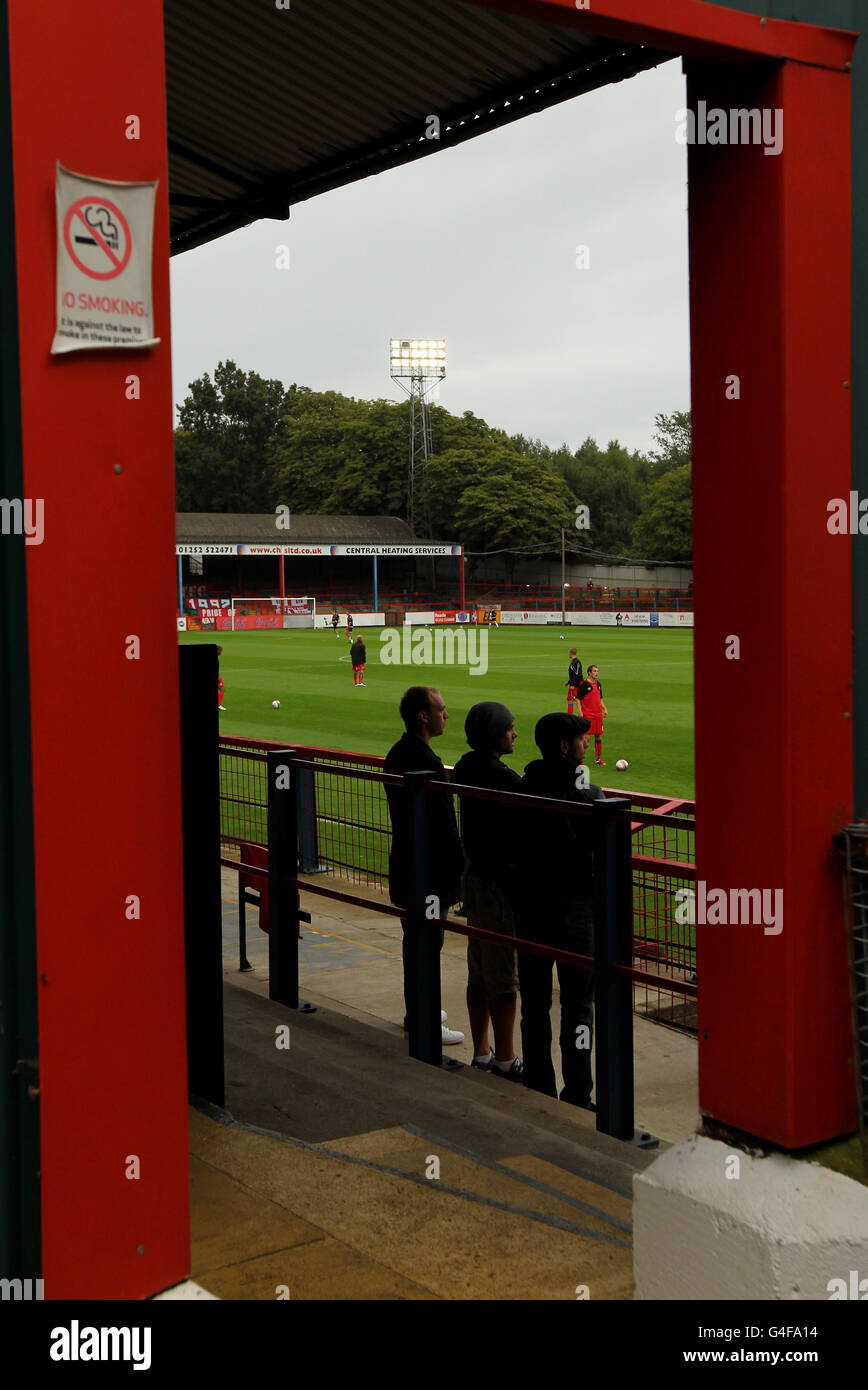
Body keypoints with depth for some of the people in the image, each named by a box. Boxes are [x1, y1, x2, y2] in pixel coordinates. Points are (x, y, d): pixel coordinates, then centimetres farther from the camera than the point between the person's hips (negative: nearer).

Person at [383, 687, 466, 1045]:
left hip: (405, 864, 10)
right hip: (430, 869, -10)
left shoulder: (396, 754, 7)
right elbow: (443, 825, -22)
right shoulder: (426, 763, -24)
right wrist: (459, 868, -13)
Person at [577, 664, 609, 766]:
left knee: (598, 736, 8)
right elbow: (578, 699, -6)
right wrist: (580, 711, -15)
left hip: (598, 714, 7)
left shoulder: (598, 684, 13)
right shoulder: (584, 684, -7)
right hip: (588, 715, -6)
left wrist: (604, 709, 9)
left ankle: (598, 759, 17)